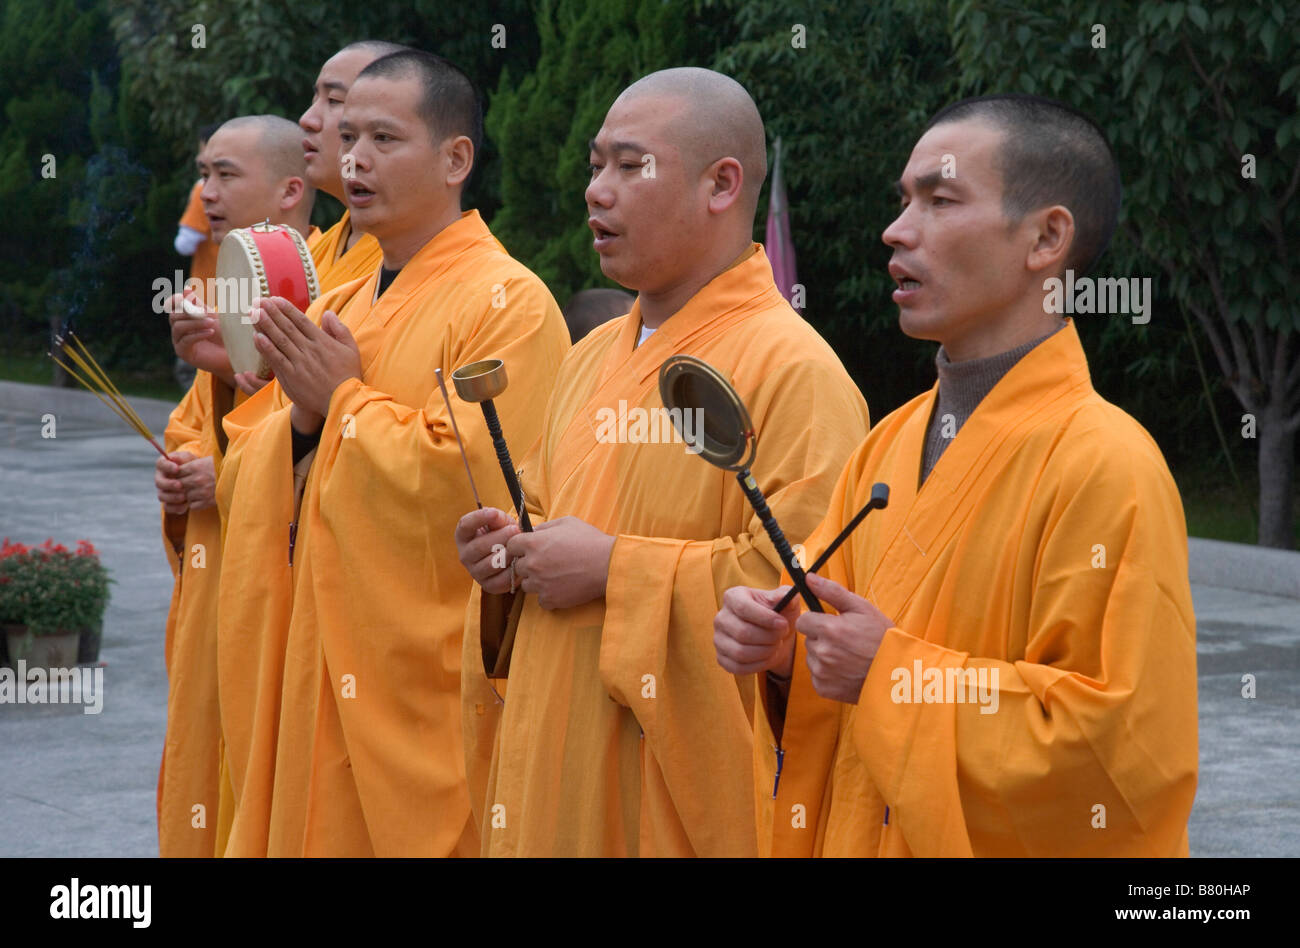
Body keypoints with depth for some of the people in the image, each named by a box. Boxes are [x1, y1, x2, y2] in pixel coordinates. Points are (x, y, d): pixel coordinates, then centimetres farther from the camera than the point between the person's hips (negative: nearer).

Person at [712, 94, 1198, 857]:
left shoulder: (1103, 466, -19)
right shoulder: (889, 444, 4)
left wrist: (896, 674, -21)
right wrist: (783, 653, -8)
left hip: (1002, 841, -6)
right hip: (859, 835, 6)